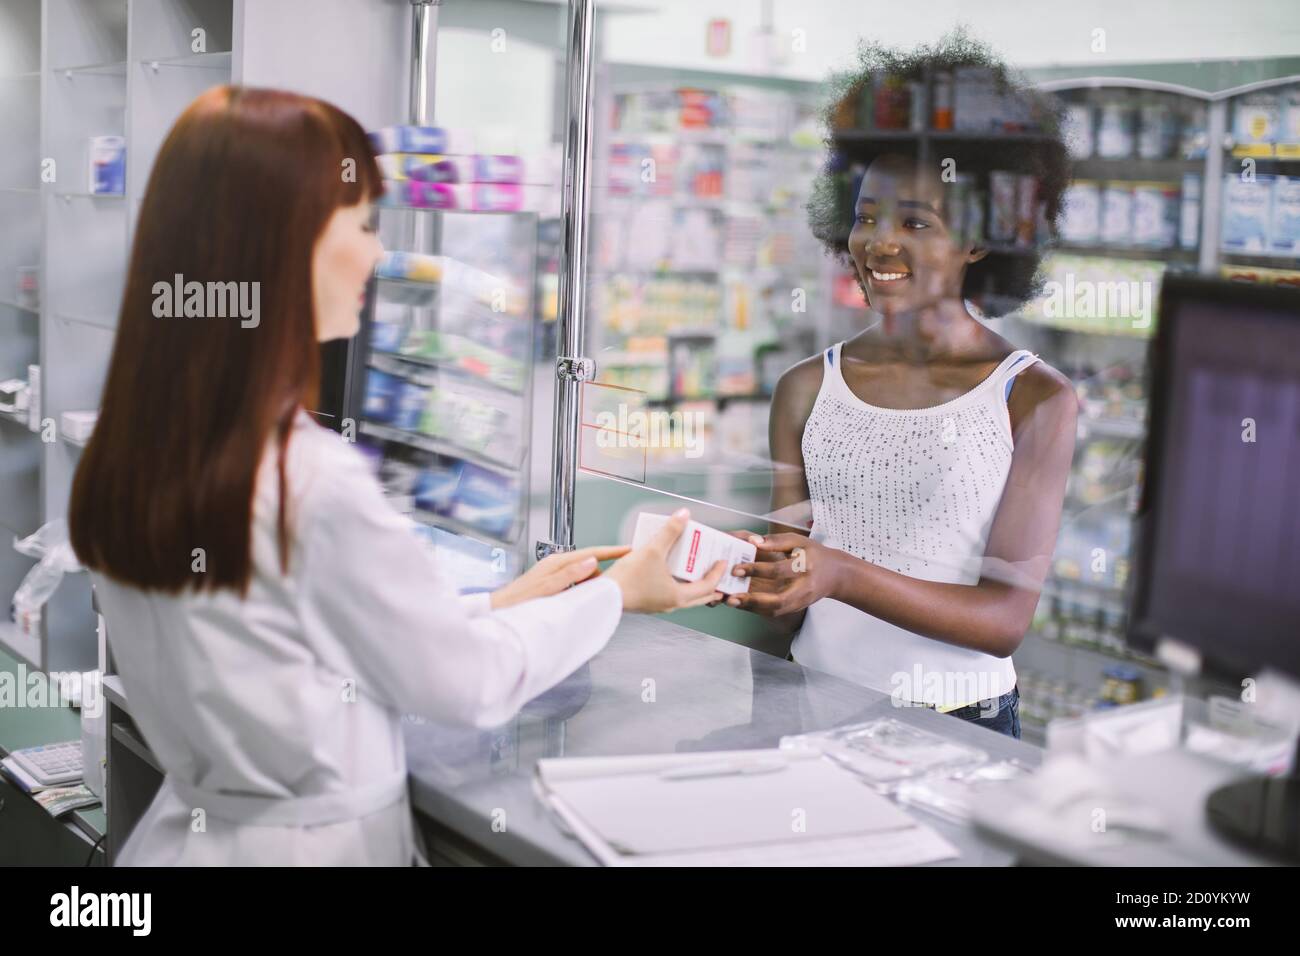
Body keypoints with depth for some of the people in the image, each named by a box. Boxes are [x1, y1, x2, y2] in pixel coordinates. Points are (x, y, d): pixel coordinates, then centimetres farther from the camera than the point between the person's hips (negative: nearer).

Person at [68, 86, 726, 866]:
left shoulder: (129, 454, -3)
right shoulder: (318, 481, -27)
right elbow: (471, 683, -13)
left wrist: (500, 604, 10)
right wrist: (619, 592, 2)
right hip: (319, 842, -7)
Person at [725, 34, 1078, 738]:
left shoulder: (1037, 400, -2)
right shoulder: (806, 389, 8)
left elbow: (1006, 618, -8)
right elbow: (791, 604, 7)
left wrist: (844, 576, -21)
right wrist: (755, 583, -16)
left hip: (960, 730, -2)